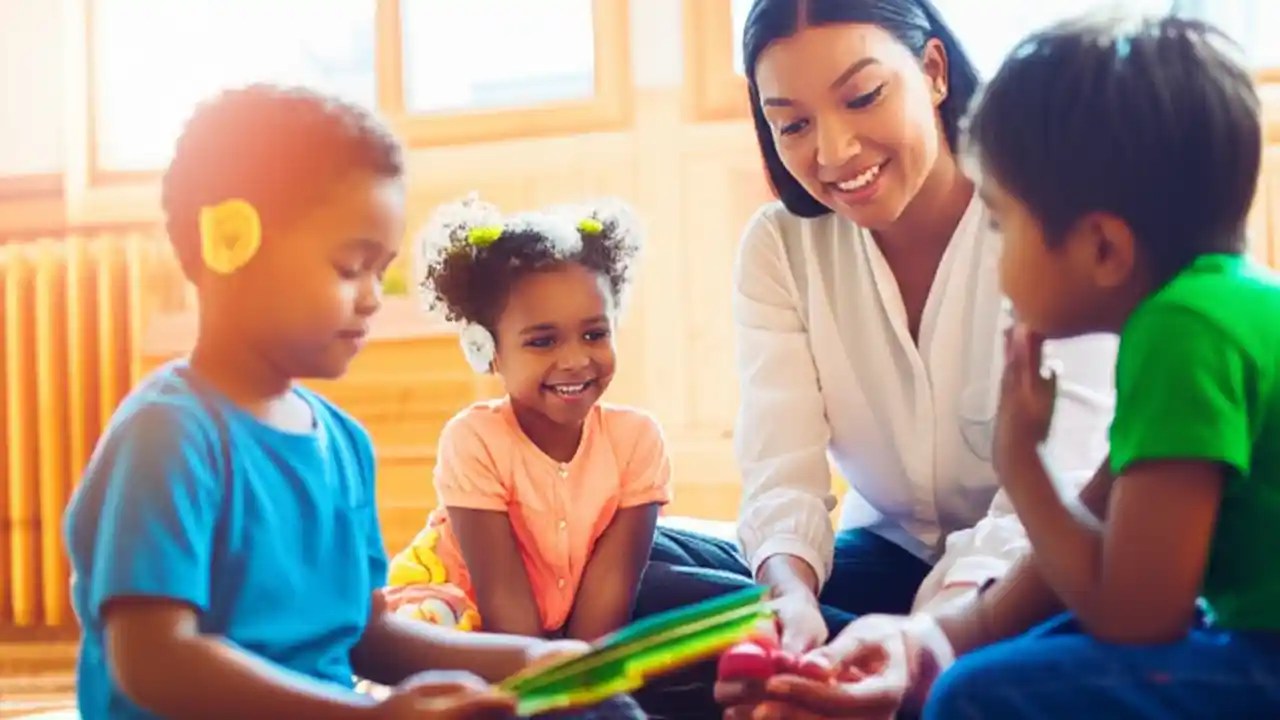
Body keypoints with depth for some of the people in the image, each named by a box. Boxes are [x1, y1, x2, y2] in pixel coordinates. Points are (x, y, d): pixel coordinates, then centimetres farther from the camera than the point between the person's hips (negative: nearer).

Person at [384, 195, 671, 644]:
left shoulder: (636, 439, -15)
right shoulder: (474, 440, -24)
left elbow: (611, 579, -17)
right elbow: (502, 593, -24)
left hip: (580, 626, 4)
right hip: (464, 604, -3)